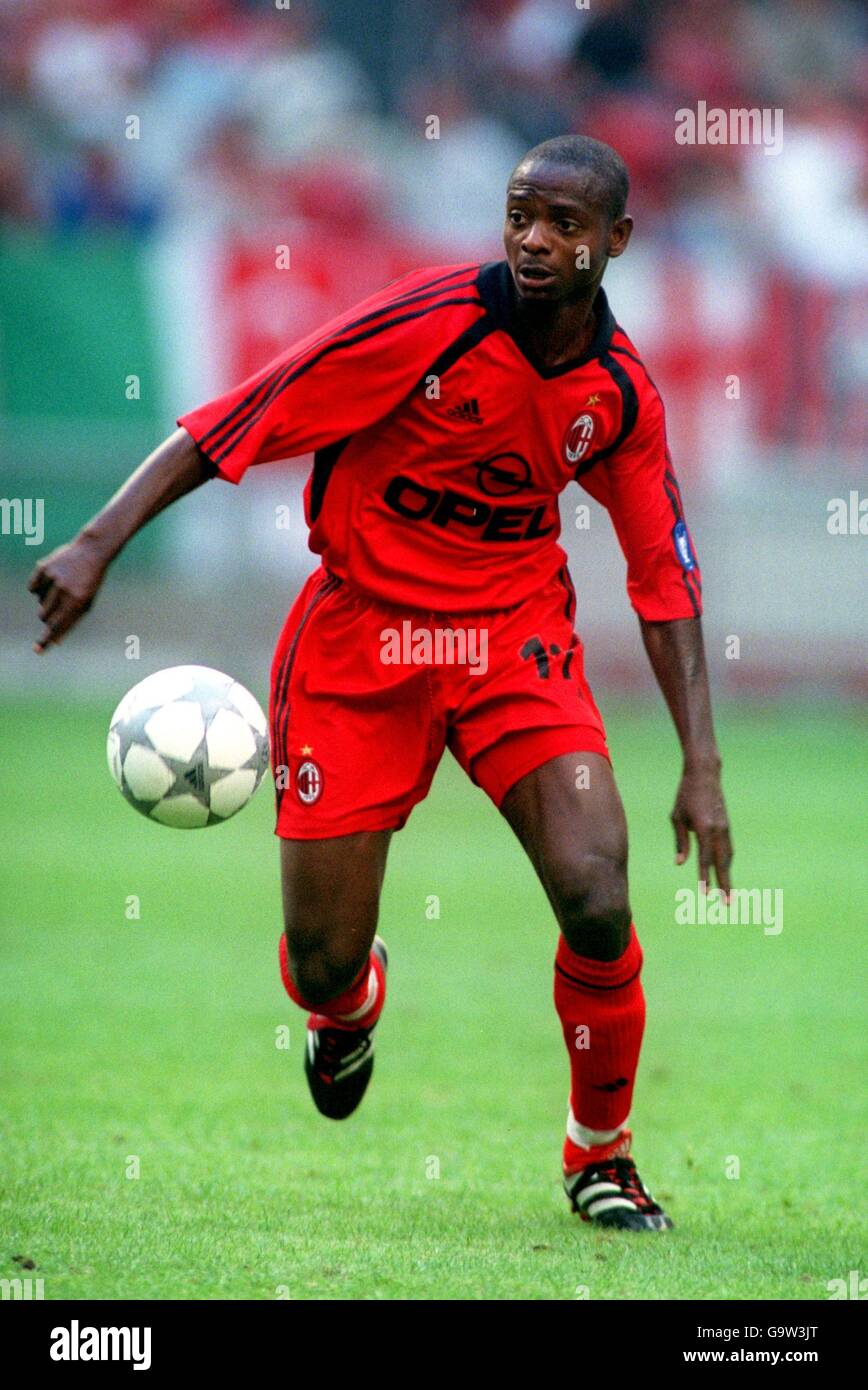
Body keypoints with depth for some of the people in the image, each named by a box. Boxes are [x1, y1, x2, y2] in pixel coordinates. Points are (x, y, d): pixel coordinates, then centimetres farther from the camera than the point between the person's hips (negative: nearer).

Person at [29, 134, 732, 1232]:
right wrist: (100, 543, -26)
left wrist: (702, 765, 0)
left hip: (516, 635, 2)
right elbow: (232, 425, -17)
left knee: (596, 899, -18)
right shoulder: (426, 322, -18)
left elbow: (665, 577, 5)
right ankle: (352, 1003, 41)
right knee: (320, 966, -2)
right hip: (358, 636, -2)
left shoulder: (621, 394, -5)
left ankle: (600, 1153, 7)